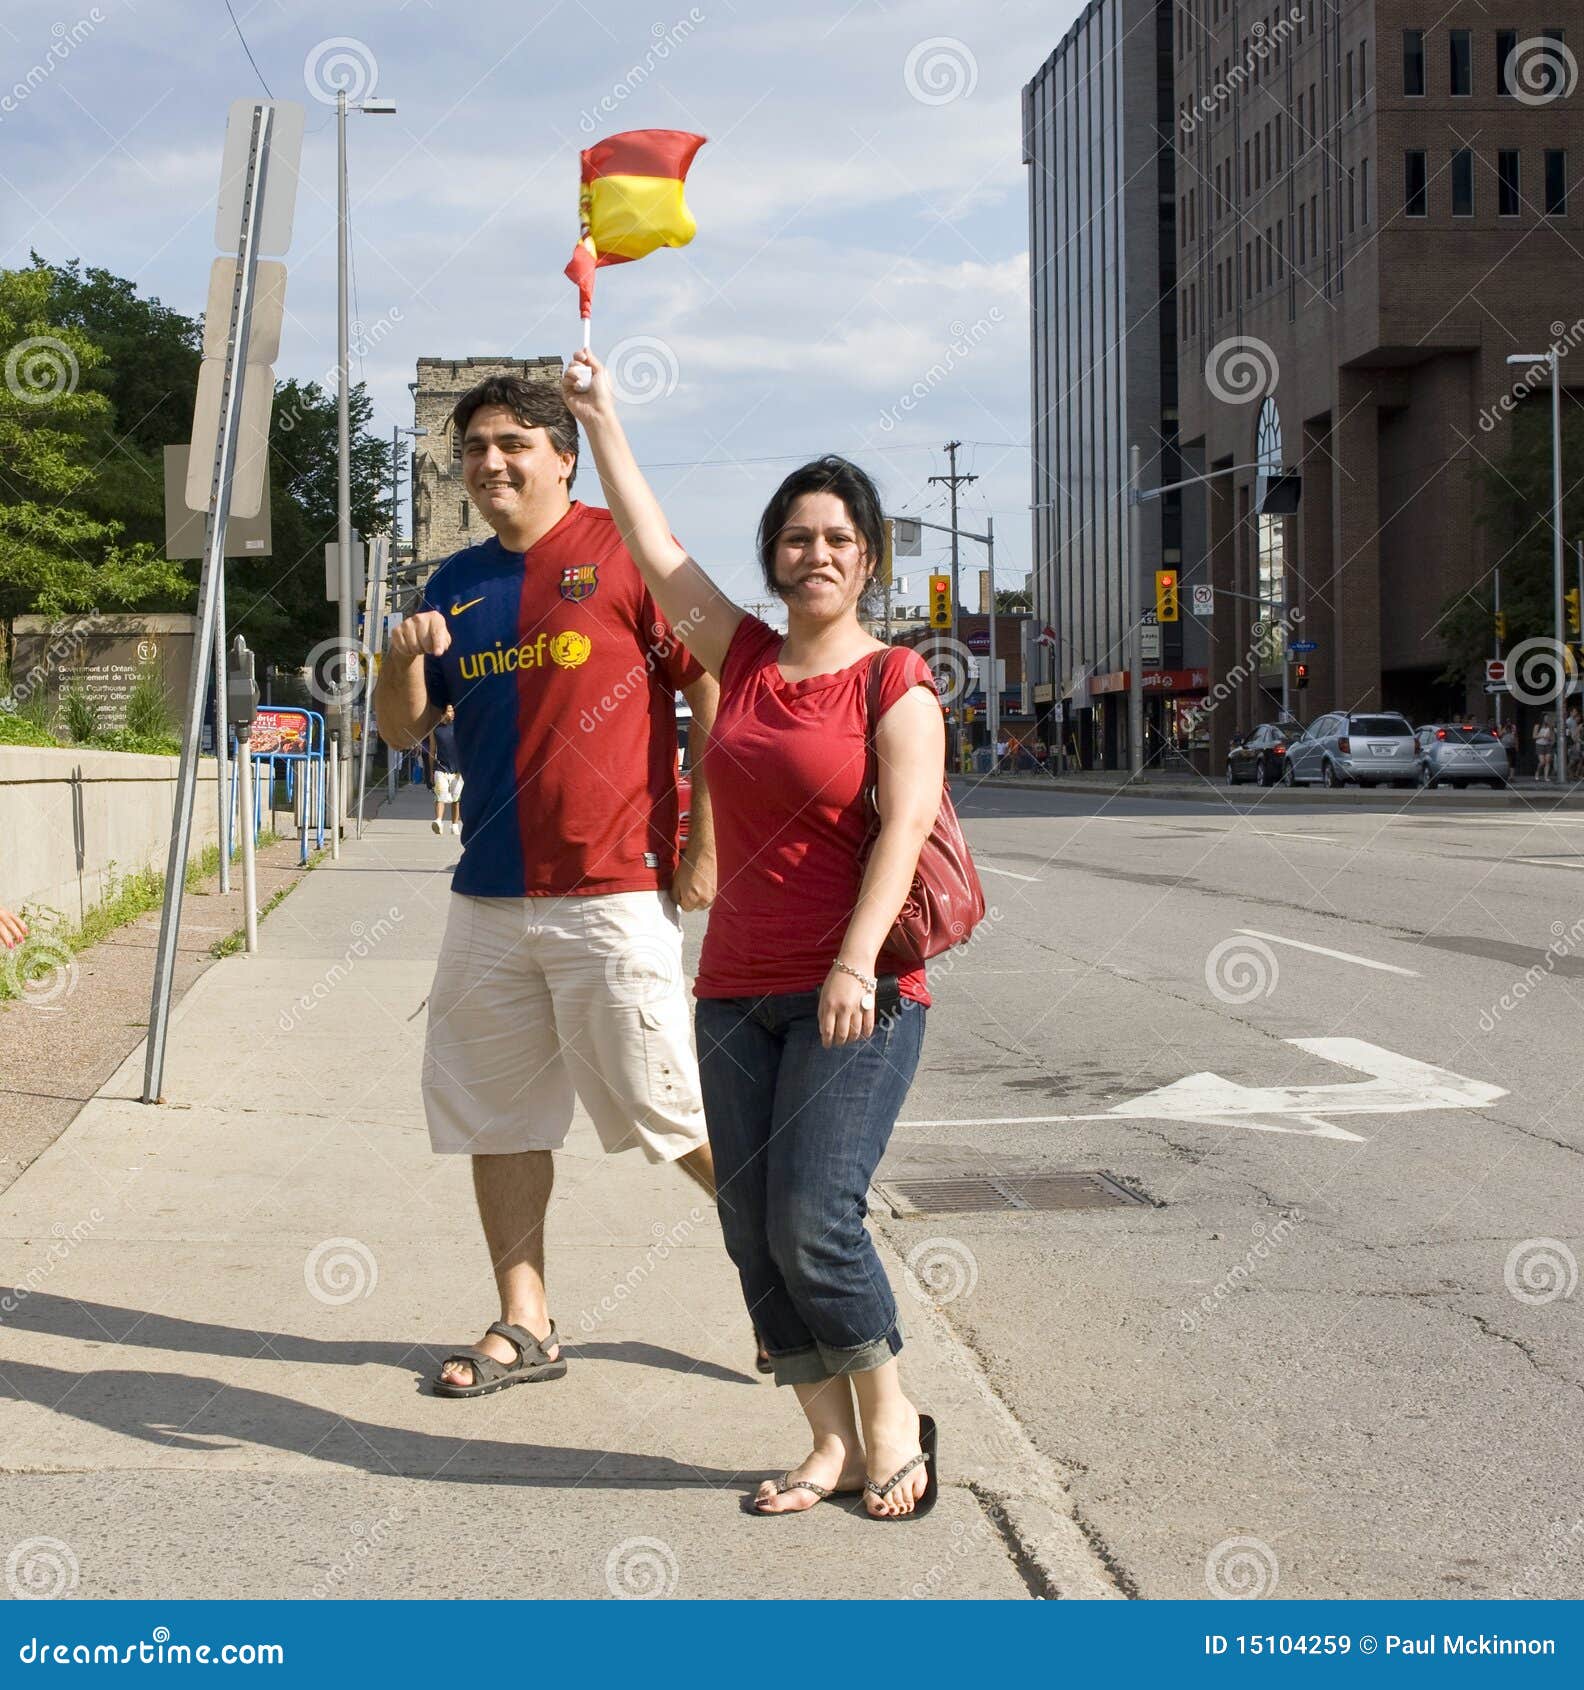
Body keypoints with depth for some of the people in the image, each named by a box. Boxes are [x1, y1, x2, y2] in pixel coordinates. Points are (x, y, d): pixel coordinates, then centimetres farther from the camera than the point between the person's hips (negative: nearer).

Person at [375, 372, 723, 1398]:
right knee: (497, 1113, 9)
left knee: (662, 1105, -3)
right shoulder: (457, 584, 13)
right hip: (489, 894, 7)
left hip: (613, 893, -6)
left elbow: (717, 691, -7)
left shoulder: (624, 551, -5)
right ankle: (525, 1326, 20)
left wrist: (707, 845, -11)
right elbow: (403, 731, 17)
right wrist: (409, 661, -5)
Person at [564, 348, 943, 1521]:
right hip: (737, 991, 6)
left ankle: (894, 1425, 6)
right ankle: (834, 1443, 13)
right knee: (753, 1234, 3)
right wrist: (603, 422, 19)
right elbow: (656, 548, 17)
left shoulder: (896, 684, -2)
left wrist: (857, 961, -23)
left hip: (857, 994, -6)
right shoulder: (744, 657, 12)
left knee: (813, 1222, -14)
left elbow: (904, 825, -13)